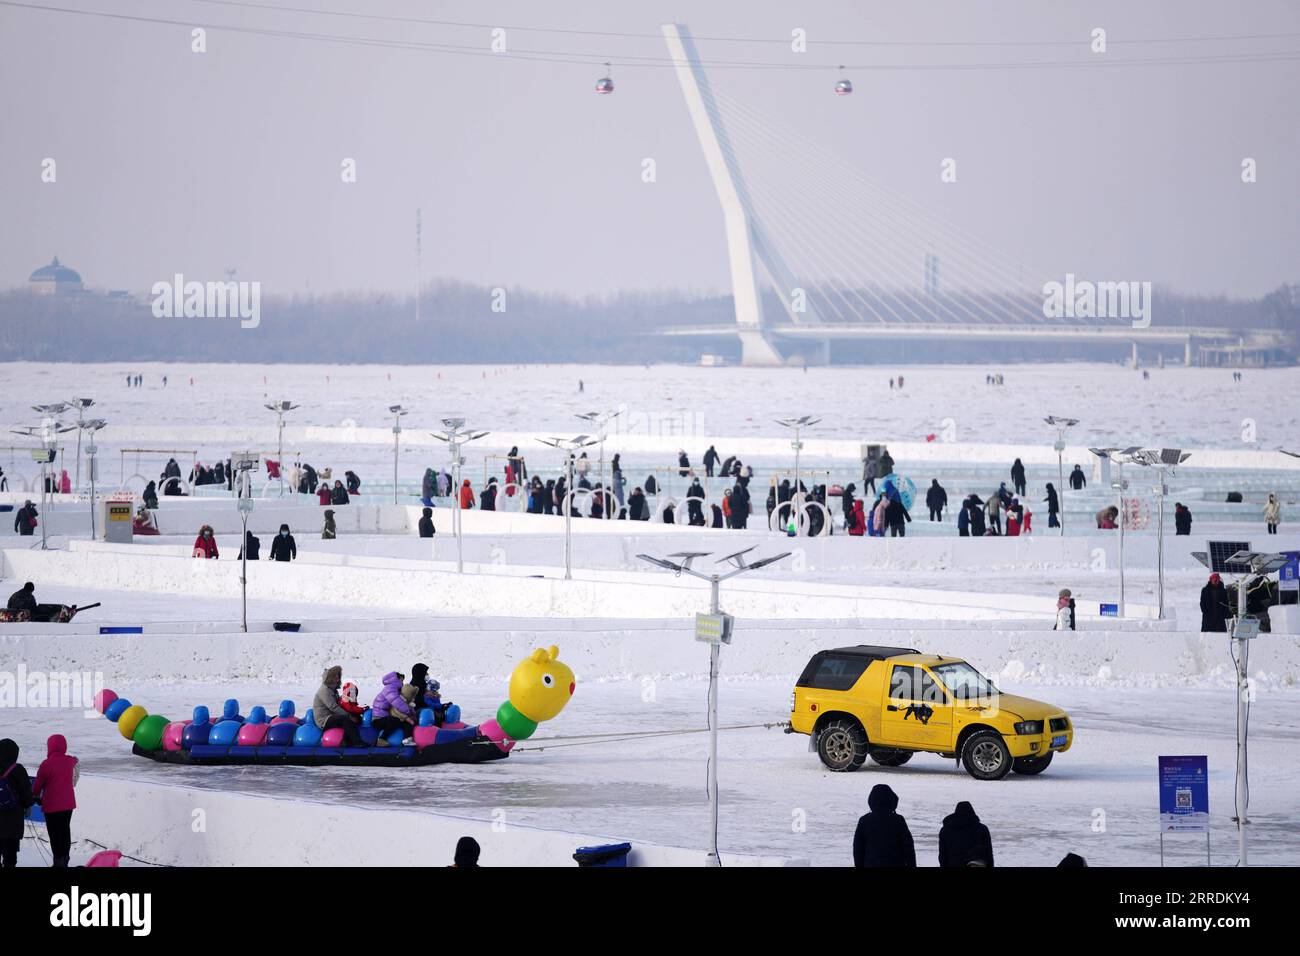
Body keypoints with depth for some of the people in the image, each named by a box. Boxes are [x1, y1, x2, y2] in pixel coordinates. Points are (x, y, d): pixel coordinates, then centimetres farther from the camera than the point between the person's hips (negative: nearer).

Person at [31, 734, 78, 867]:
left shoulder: (47, 764, -19)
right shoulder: (70, 761, -3)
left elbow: (38, 784, -8)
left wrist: (35, 796, 10)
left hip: (52, 805, -6)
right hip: (68, 803, 6)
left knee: (54, 833, 1)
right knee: (65, 830, 17)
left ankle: (59, 861, 0)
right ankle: (65, 858, 24)